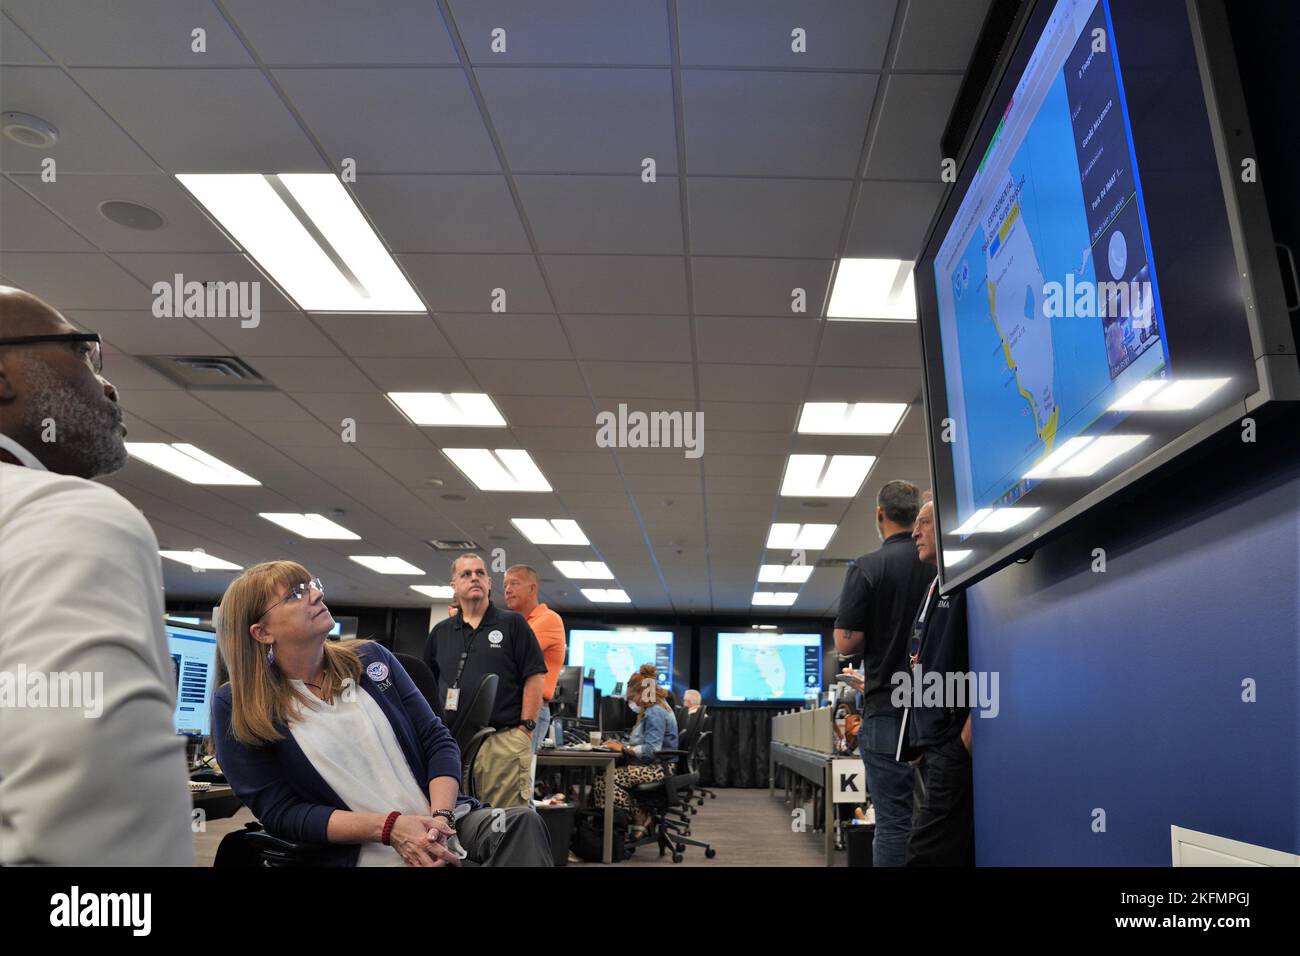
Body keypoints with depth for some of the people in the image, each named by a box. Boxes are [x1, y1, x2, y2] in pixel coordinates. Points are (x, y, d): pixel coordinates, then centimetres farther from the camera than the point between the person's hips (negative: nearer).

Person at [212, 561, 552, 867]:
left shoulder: (370, 658, 8)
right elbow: (281, 811, -5)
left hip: (444, 823, 5)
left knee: (523, 820, -26)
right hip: (366, 853, -5)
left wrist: (440, 817, -13)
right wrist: (389, 827, -16)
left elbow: (438, 741, 7)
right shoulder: (238, 706, -1)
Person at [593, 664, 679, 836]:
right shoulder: (652, 710, 20)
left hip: (657, 769, -11)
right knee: (600, 773, -6)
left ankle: (638, 817, -10)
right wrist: (621, 744, 9)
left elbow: (651, 750, -22)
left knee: (603, 780, -22)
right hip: (653, 766, 11)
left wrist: (623, 748, -15)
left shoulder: (655, 713, -13)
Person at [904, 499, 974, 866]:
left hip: (955, 744, -10)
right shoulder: (935, 589, 21)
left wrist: (965, 742, -21)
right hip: (933, 747, 10)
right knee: (957, 853, 13)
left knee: (926, 855, -11)